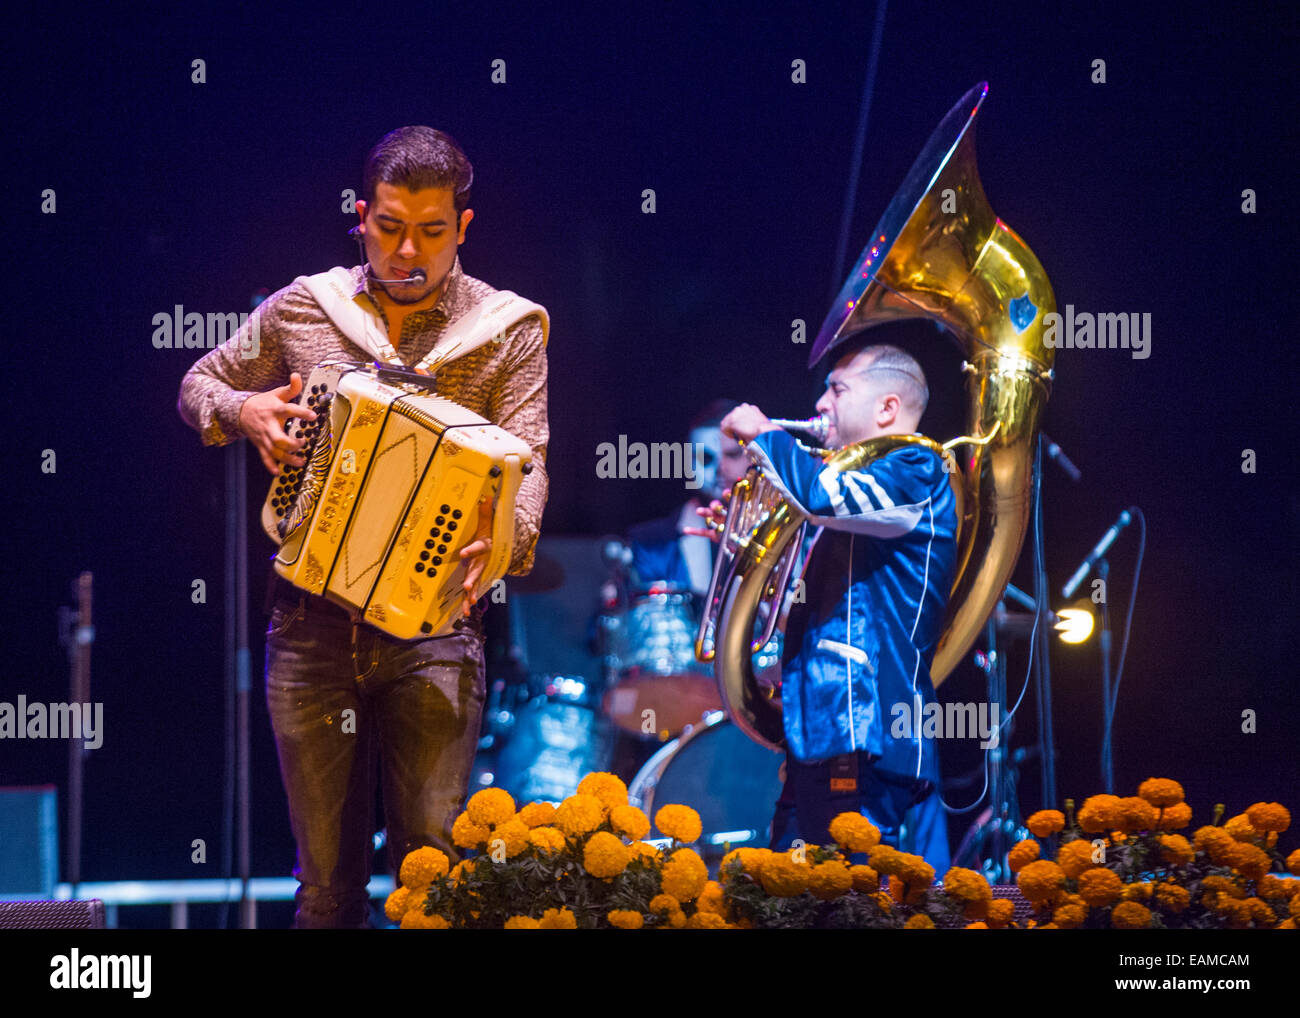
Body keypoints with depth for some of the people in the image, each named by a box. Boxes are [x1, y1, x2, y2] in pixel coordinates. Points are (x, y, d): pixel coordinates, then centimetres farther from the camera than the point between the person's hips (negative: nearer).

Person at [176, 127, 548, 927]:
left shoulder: (507, 332, 1)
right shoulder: (301, 311, 6)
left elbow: (526, 464, -7)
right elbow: (202, 384, 20)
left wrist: (506, 537, -28)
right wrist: (244, 411, -2)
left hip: (432, 628, -2)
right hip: (312, 628, 2)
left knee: (434, 858, -13)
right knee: (328, 873, 6)